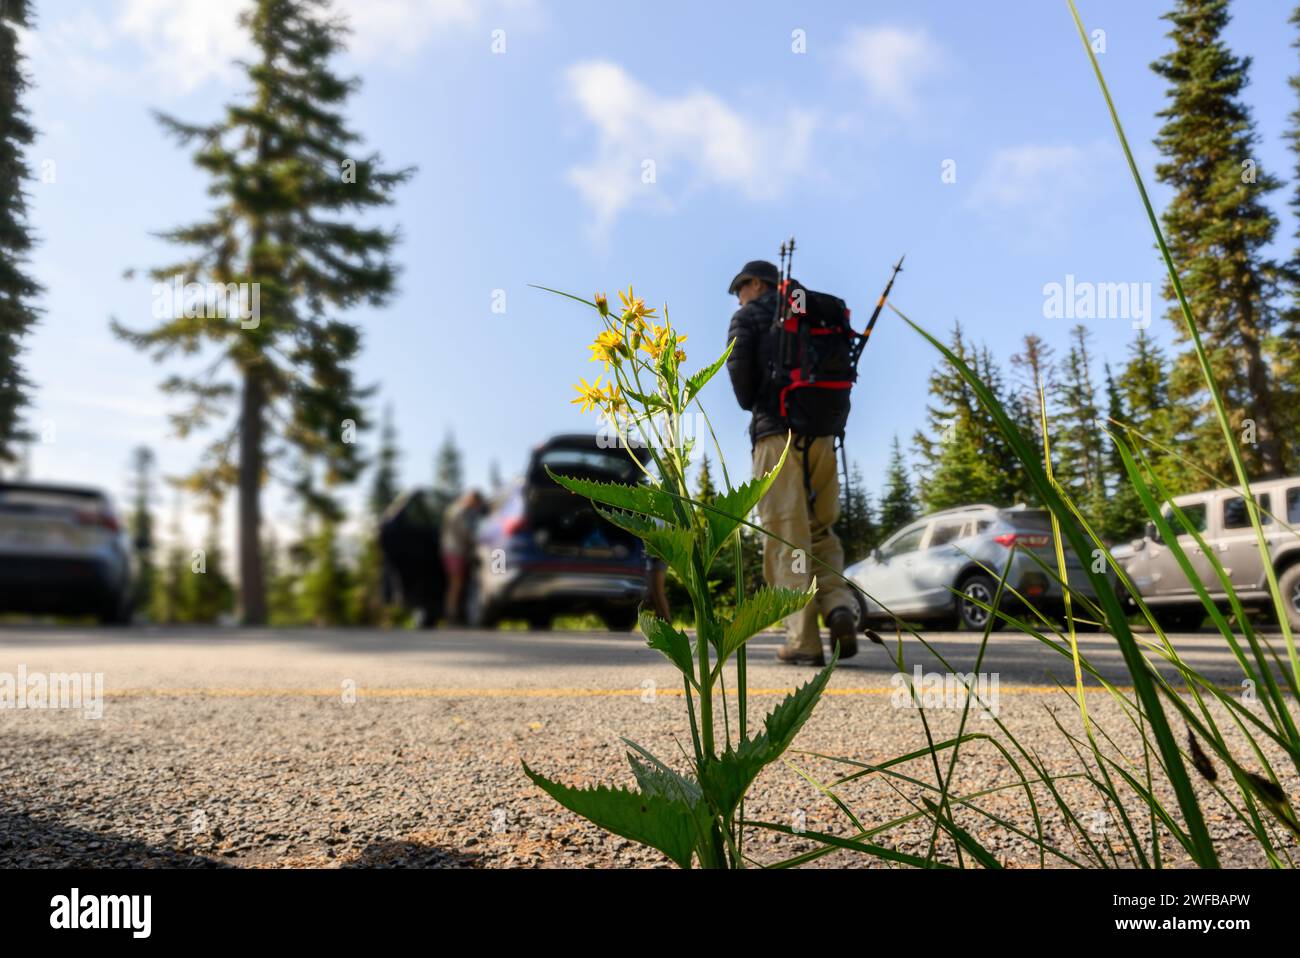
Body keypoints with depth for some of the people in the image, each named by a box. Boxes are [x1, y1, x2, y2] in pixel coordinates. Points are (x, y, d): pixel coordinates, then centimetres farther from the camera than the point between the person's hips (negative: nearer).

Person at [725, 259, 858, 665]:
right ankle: (839, 606, -12)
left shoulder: (748, 317, 9)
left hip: (776, 433, -5)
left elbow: (740, 369, -4)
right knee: (819, 532, 13)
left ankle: (804, 639, -12)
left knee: (786, 536, -5)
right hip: (821, 435, 5)